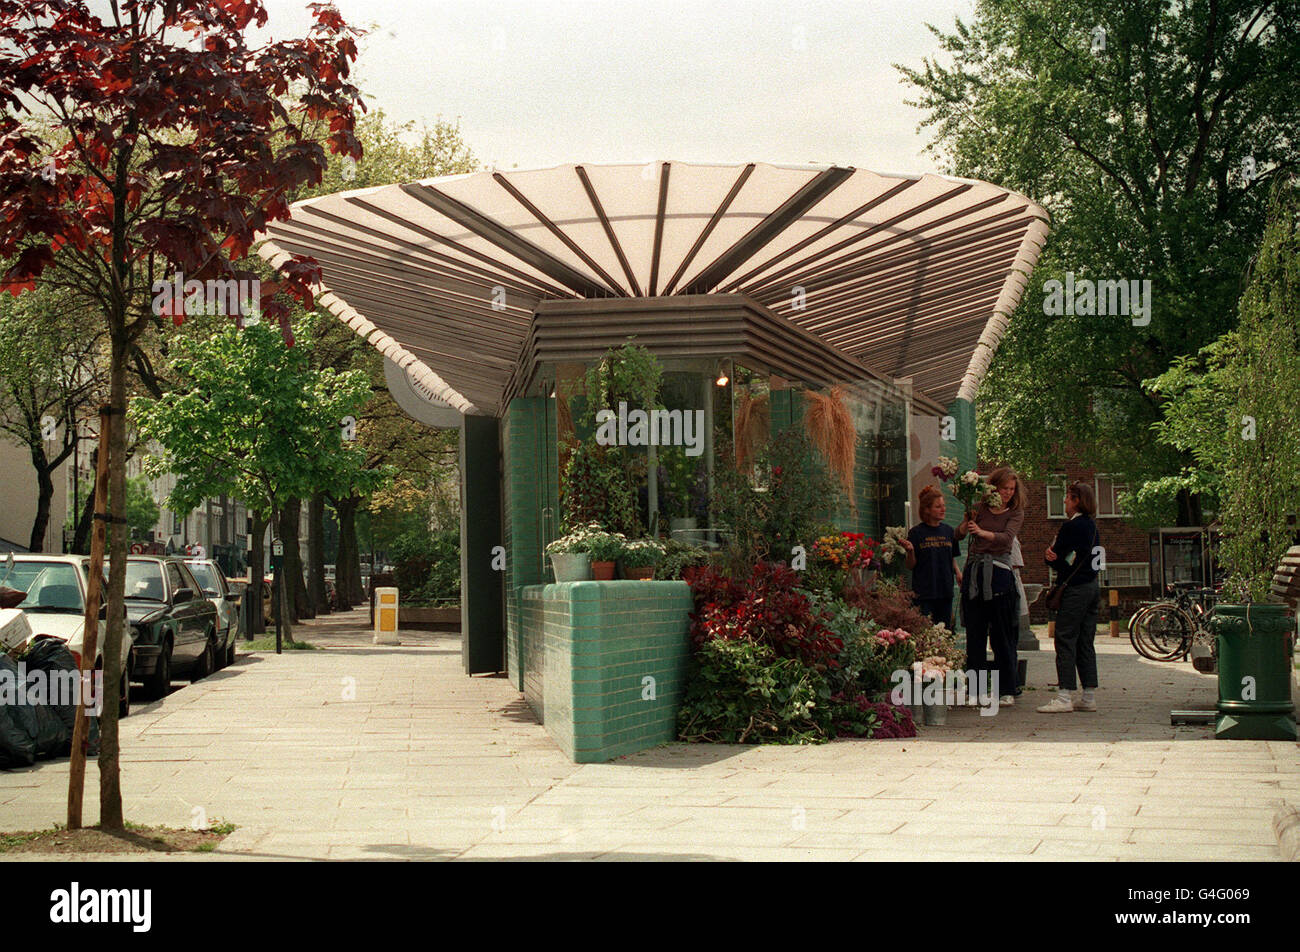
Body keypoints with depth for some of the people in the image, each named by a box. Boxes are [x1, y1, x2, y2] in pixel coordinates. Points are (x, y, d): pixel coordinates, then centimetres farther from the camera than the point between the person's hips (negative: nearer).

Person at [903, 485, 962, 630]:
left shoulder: (948, 531, 10)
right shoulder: (916, 532, -4)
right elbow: (911, 565, -1)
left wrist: (957, 572, 0)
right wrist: (910, 551, -21)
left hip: (945, 591, 5)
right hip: (924, 592, -5)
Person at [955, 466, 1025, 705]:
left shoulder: (1016, 513, 4)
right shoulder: (980, 509, 8)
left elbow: (1007, 537, -14)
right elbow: (958, 535, 1)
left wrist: (982, 532, -31)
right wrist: (967, 521, -20)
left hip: (1000, 573, -2)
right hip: (974, 572, 2)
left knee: (1002, 635, -1)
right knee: (974, 634, 4)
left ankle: (1007, 690, 5)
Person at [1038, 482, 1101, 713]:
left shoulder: (1071, 527, -12)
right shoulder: (1092, 527, 15)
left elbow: (1055, 559, -13)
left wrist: (1050, 556, 7)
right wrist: (1054, 557, -1)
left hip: (1075, 589, -9)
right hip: (1092, 587, 9)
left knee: (1065, 640, -8)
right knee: (1085, 642, 10)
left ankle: (1064, 696, -12)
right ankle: (1089, 696, 11)